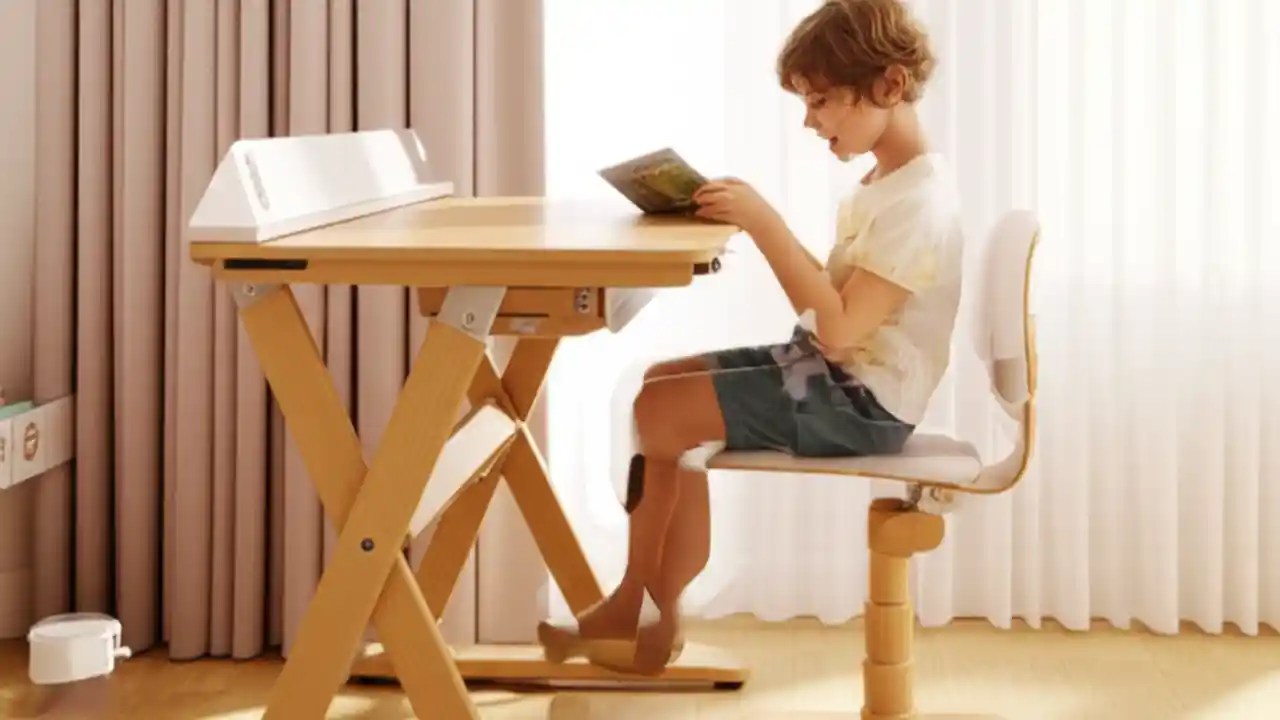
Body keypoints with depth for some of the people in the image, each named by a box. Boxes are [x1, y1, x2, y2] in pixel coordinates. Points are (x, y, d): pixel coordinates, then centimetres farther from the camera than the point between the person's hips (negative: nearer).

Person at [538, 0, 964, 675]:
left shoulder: (919, 202, -22)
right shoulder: (883, 184, 11)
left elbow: (838, 328, -27)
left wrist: (765, 223, -27)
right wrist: (761, 221, 2)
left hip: (860, 397, -11)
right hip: (832, 374, 11)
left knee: (658, 411, -13)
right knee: (660, 382, 8)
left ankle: (639, 605, 9)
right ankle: (656, 611, 5)